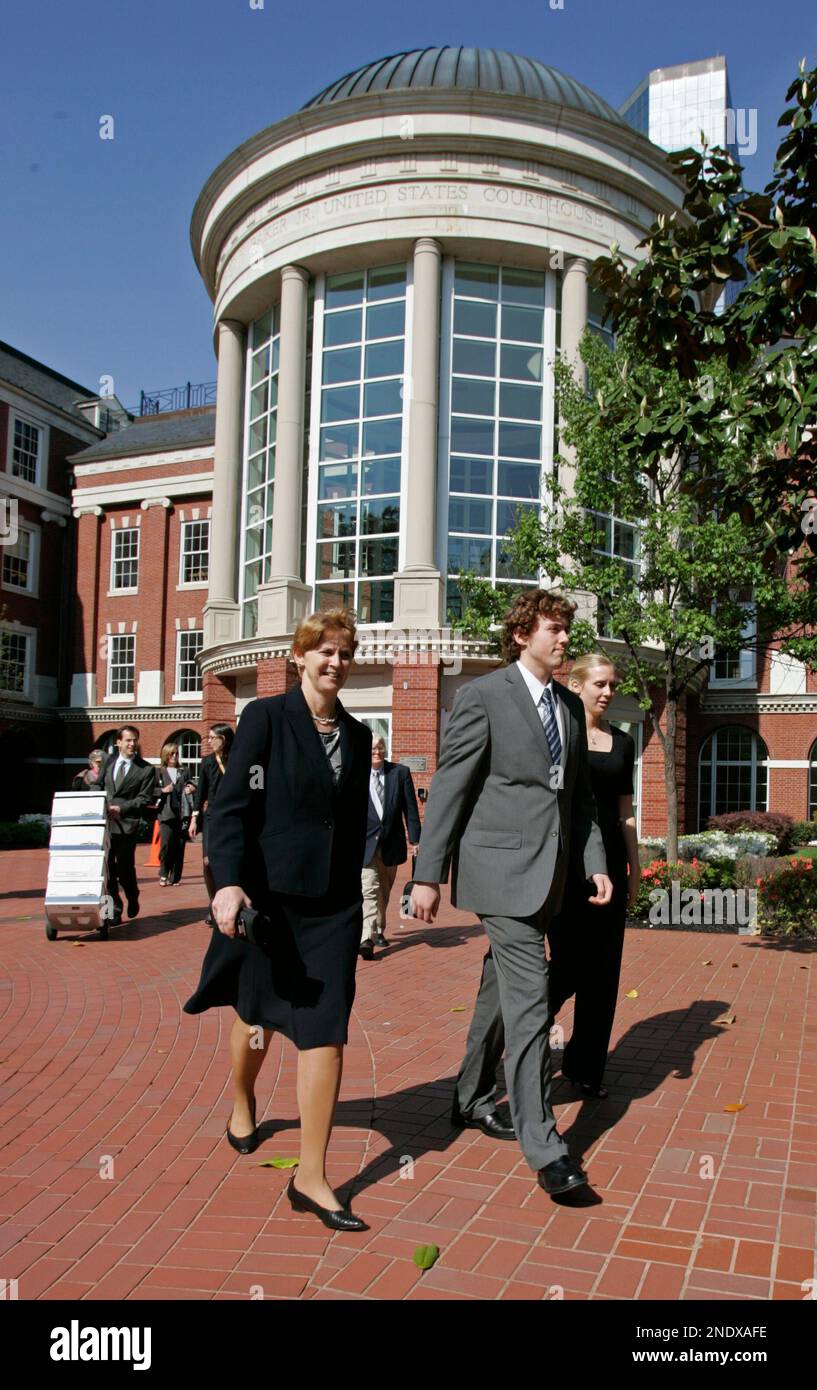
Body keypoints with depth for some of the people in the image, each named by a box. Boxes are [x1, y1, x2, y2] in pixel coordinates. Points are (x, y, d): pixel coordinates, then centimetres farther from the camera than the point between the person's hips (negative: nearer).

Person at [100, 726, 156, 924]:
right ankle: (114, 911, 10)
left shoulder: (146, 770, 0)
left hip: (126, 824, -3)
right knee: (107, 868, 1)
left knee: (125, 868, 3)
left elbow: (145, 799, -5)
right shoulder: (108, 761, 12)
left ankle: (133, 899, 32)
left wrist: (121, 808, -15)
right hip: (104, 822, 3)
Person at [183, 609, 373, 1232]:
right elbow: (232, 805, -13)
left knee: (327, 1029, -4)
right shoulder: (266, 717, -6)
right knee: (259, 1015, 17)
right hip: (269, 895, -3)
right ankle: (242, 1102, 48)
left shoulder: (358, 735, 8)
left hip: (334, 901, 3)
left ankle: (311, 1177, 5)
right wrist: (228, 882, -25)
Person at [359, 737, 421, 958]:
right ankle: (367, 938, -20)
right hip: (366, 842, -3)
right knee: (369, 890, -14)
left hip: (391, 842, 3)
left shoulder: (400, 773, 2)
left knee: (384, 891, 15)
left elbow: (410, 808, 3)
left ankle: (378, 930, 31)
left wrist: (414, 839, 0)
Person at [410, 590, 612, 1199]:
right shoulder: (484, 696, -9)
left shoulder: (570, 706, 12)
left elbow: (580, 793, 18)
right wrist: (428, 875, -11)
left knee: (501, 989, 19)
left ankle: (473, 1099, 36)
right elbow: (448, 788, -9)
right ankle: (543, 1146, -1)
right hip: (503, 868, -7)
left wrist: (596, 862, 7)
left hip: (548, 873, 8)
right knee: (529, 999, -9)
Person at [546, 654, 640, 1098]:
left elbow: (625, 812, 15)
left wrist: (634, 867, 11)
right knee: (571, 963, -6)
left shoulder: (622, 742, 11)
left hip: (610, 860, 5)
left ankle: (586, 1067, 20)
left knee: (603, 968, 7)